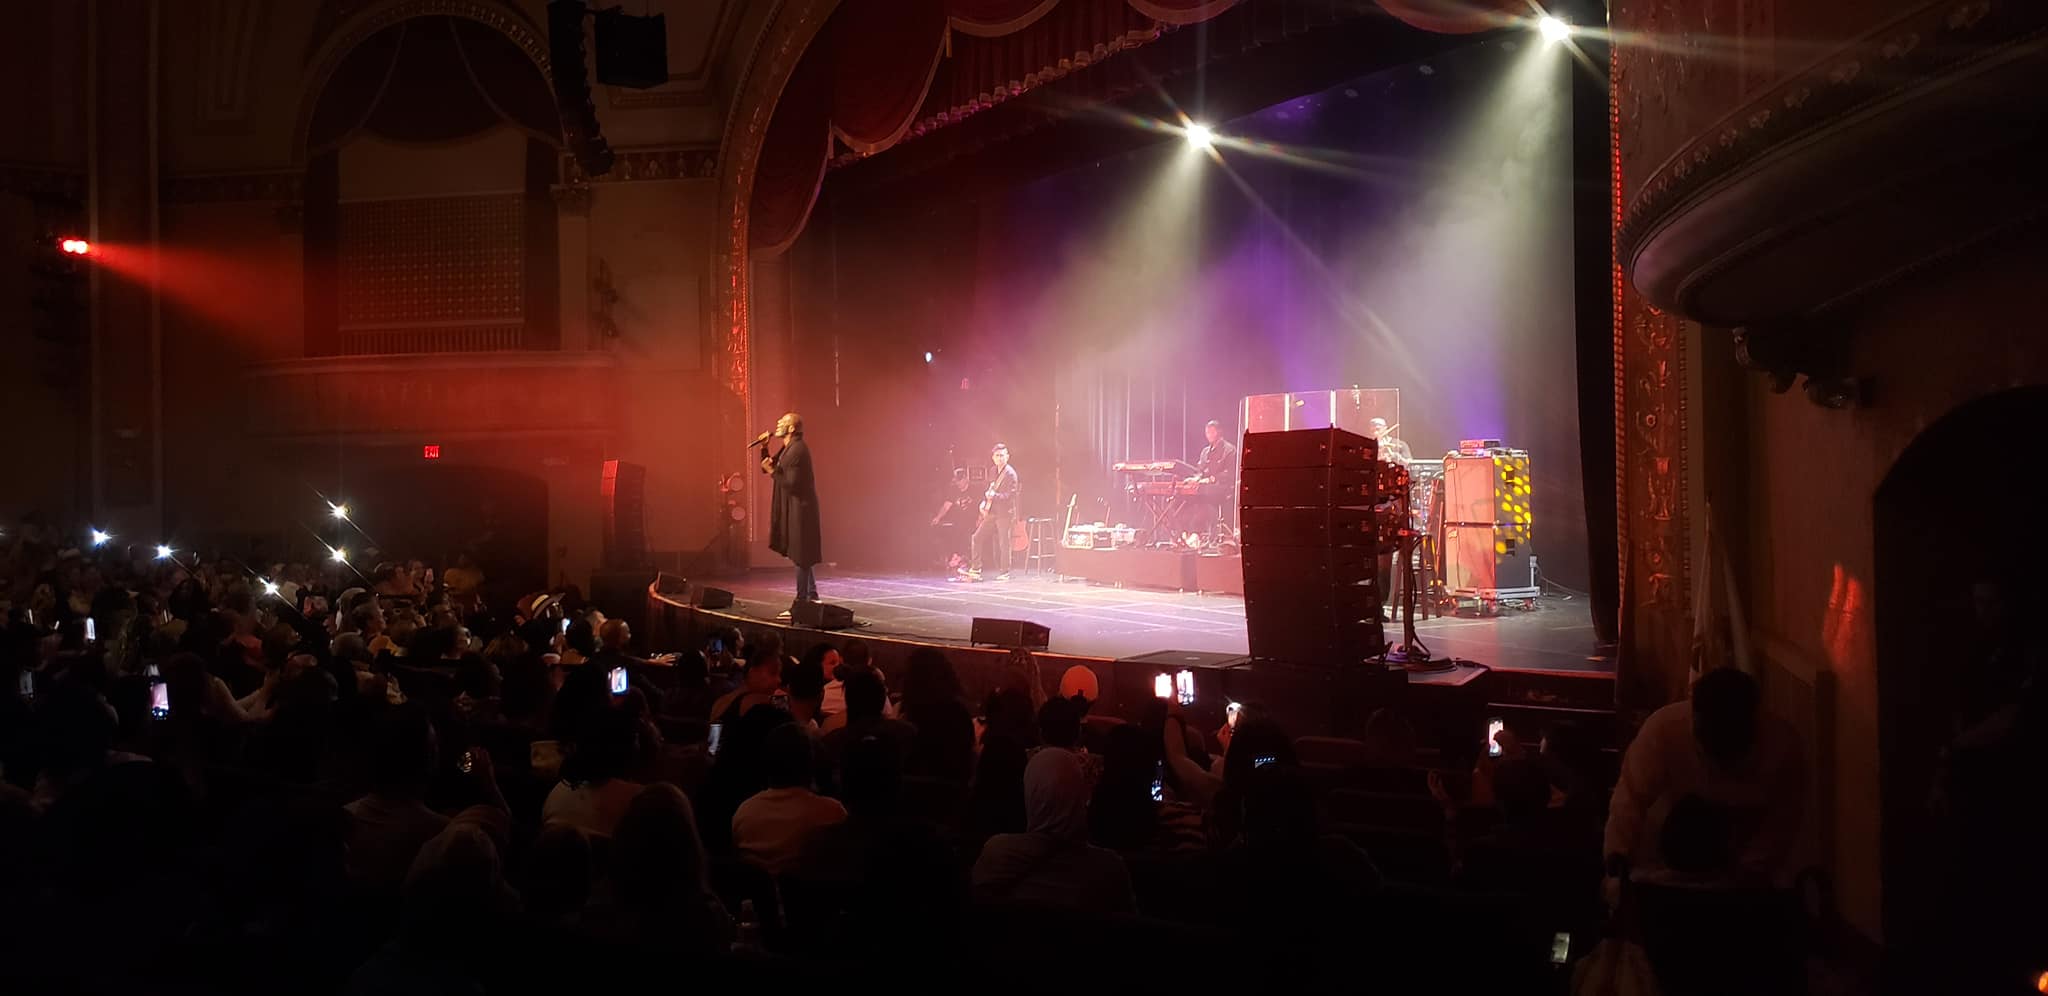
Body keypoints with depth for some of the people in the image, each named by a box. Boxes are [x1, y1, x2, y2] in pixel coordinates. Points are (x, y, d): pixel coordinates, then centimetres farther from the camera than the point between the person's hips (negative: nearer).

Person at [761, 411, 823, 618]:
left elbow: (791, 483, -22)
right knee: (802, 557, 15)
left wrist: (773, 472, -15)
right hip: (792, 509, 10)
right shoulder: (788, 449, 14)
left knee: (801, 557, -6)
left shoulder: (797, 450, -17)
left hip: (800, 509, -10)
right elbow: (768, 467, 20)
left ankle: (800, 604, -2)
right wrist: (764, 449, 8)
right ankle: (811, 598, 23)